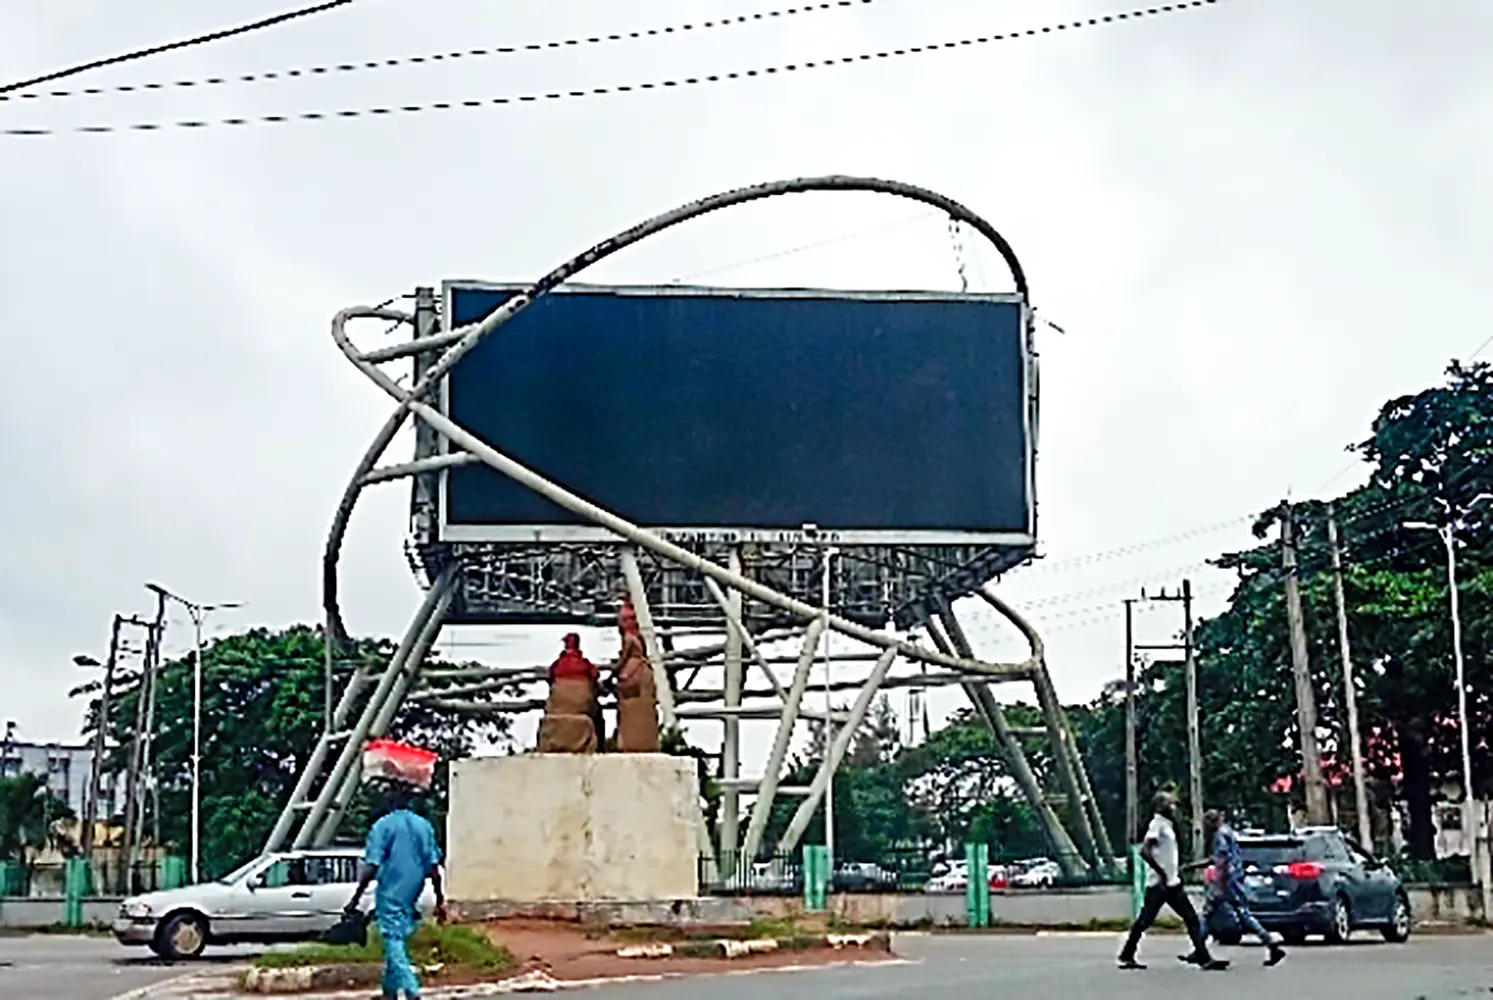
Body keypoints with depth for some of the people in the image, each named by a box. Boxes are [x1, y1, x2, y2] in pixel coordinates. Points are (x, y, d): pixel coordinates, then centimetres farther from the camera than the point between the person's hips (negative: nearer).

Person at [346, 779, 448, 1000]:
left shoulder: (383, 826, -11)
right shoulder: (423, 826, 2)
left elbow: (371, 867, -14)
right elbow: (434, 868, 3)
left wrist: (355, 899, -7)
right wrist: (440, 901, 9)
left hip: (390, 896, -5)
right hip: (411, 899, 5)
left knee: (394, 945, -4)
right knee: (398, 944, 18)